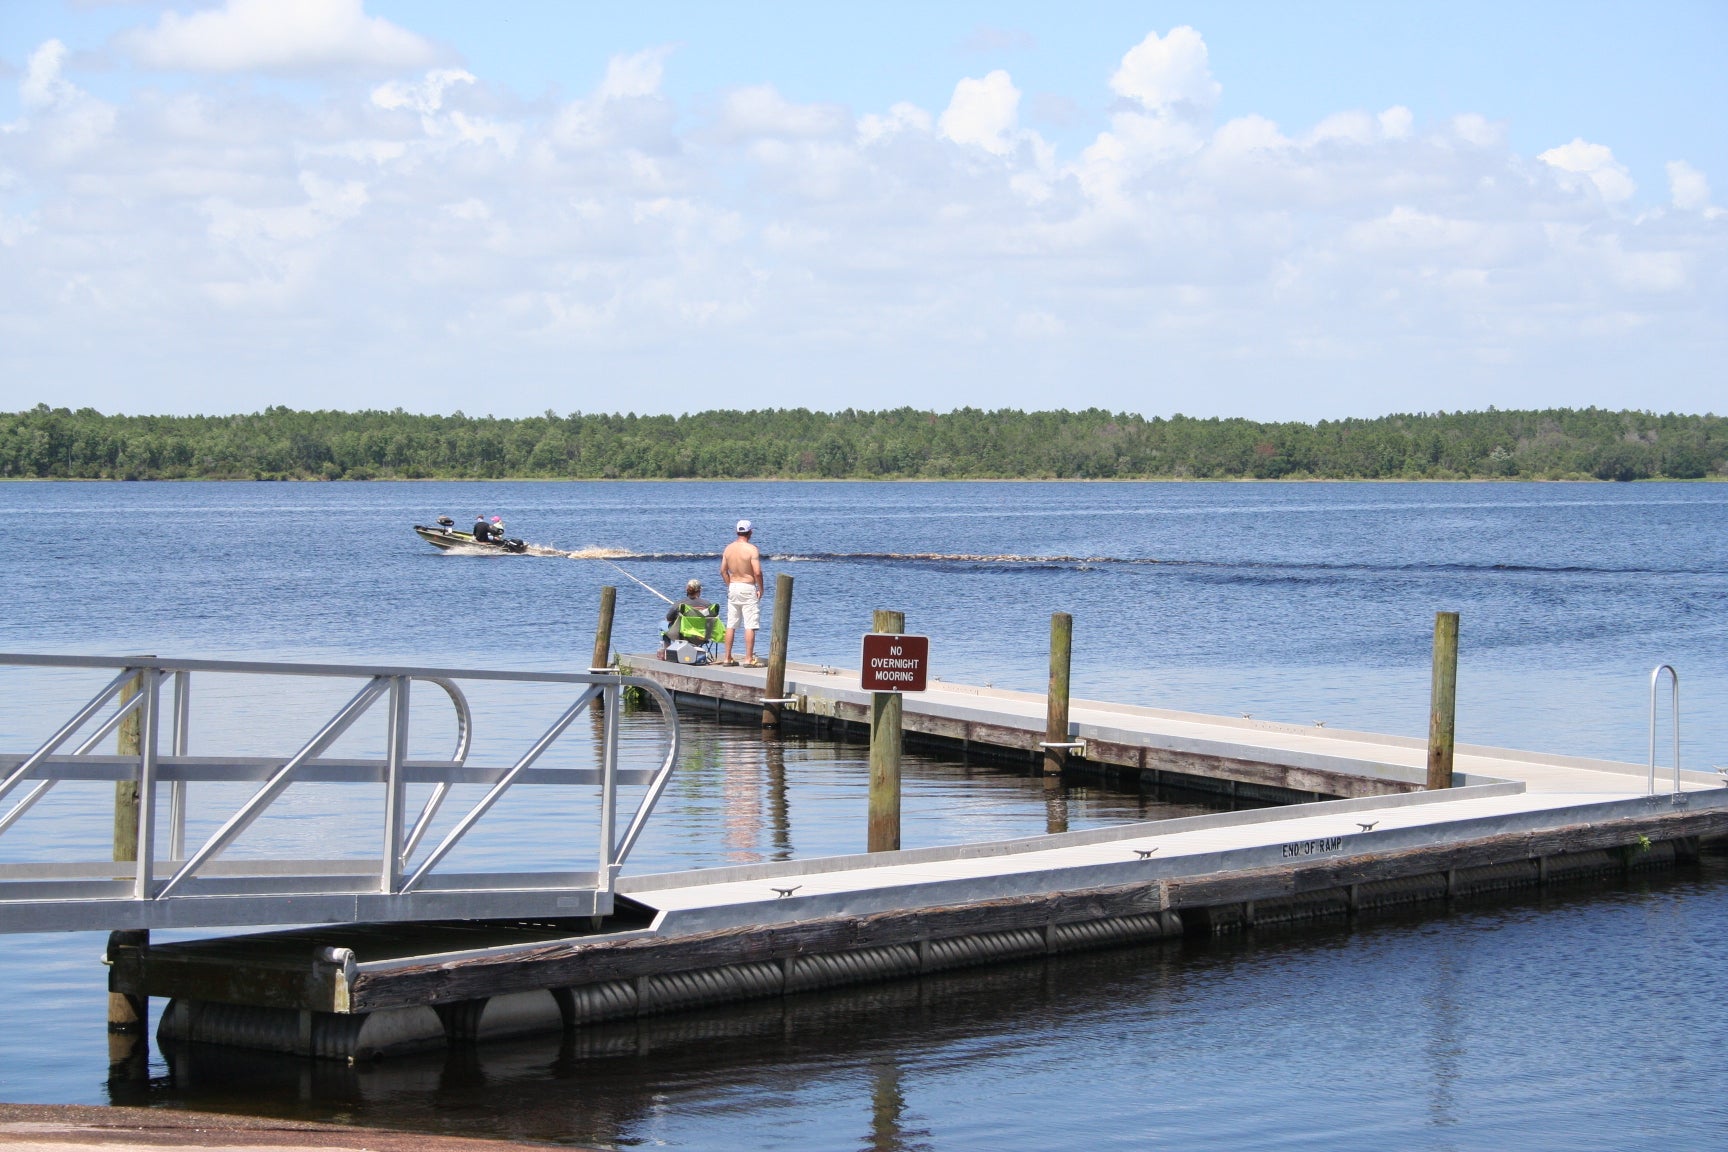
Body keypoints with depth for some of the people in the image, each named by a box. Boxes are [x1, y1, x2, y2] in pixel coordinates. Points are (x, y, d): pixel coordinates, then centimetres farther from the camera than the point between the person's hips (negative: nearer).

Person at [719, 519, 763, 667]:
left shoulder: (728, 548, 5)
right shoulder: (751, 549, -13)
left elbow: (723, 571, 8)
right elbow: (757, 572, -18)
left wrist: (730, 586, 17)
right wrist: (761, 588, -5)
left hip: (733, 588, 6)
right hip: (748, 588, -6)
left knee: (731, 625, 10)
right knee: (750, 626, -3)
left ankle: (727, 658, 13)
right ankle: (749, 659, -6)